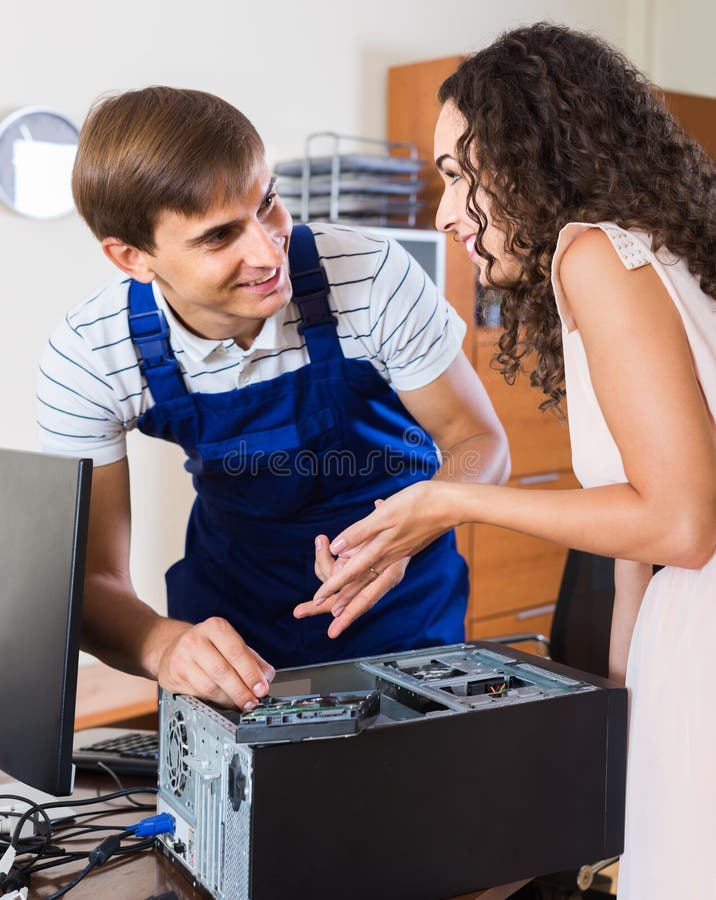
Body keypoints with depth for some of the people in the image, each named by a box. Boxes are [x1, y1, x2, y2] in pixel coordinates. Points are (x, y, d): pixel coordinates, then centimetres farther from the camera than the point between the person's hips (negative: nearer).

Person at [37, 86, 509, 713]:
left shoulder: (369, 276, -24)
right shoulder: (87, 359, -20)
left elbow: (478, 440, -13)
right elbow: (94, 580, -17)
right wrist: (165, 645, -39)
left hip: (402, 596, -1)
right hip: (232, 598, 1)